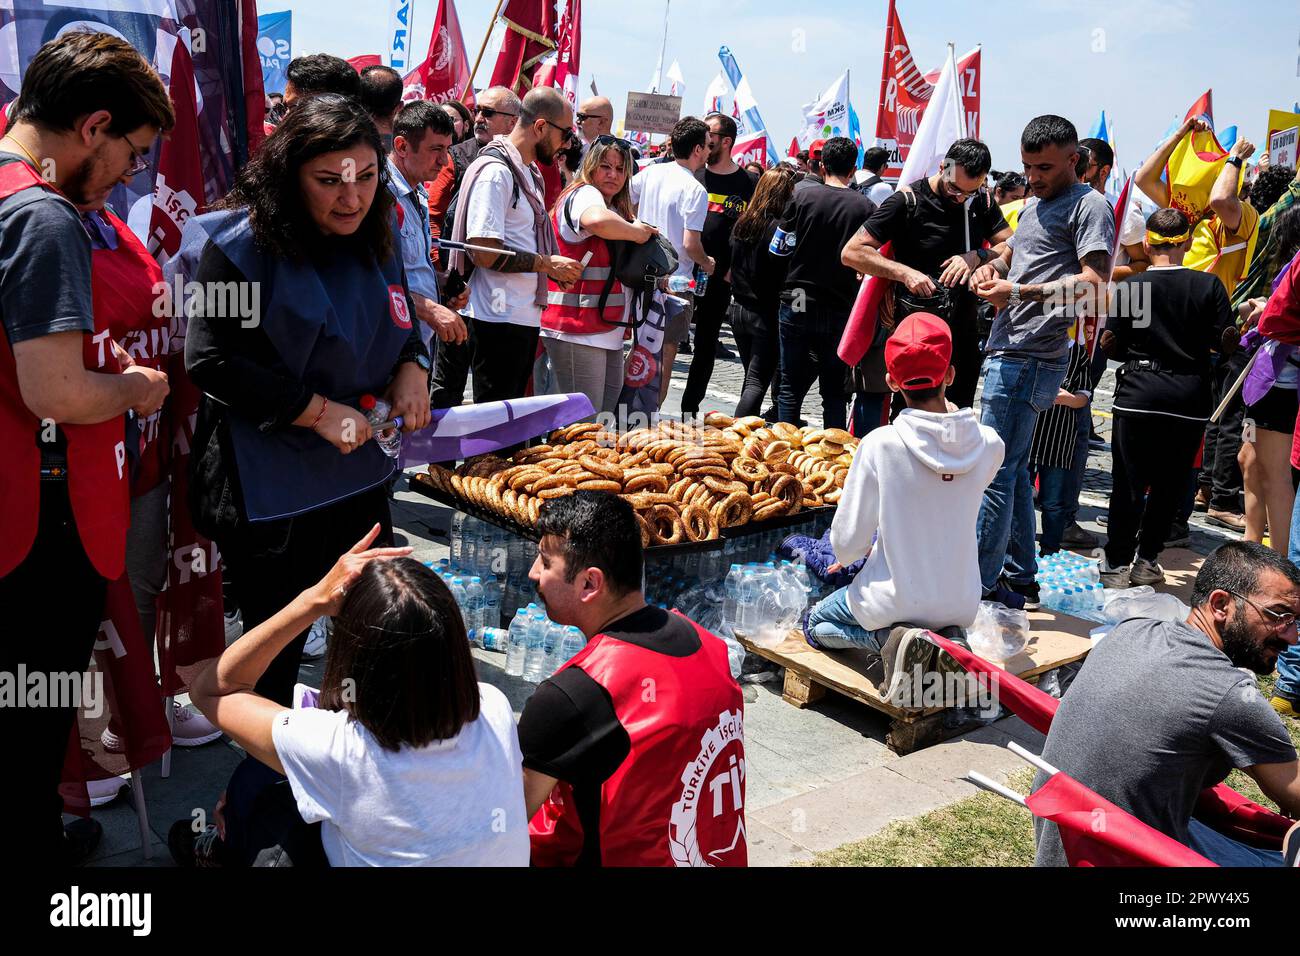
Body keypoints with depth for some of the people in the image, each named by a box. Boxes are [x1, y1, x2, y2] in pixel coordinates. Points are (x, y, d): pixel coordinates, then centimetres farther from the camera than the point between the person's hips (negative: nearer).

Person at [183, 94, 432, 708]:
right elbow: (212, 361, -18)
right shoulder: (239, 245, -16)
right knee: (277, 643, 8)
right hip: (269, 491, -7)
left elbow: (397, 324, 20)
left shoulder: (373, 239, 6)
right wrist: (318, 411, -22)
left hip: (361, 472, 7)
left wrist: (412, 369, -2)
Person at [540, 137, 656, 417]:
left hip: (609, 331, 10)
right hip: (578, 333, -10)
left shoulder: (617, 208, 23)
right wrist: (637, 232, -17)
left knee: (608, 415, 13)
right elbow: (597, 220, -35)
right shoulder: (584, 194, -9)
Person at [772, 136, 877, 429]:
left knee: (791, 387, 8)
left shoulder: (802, 197, -4)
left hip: (796, 304, 0)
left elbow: (778, 249, 1)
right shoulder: (866, 207, -4)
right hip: (839, 311, 0)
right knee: (834, 393, 9)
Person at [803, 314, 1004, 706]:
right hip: (961, 606, 4)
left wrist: (856, 552, 8)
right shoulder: (989, 444, -11)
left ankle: (890, 640, -2)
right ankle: (944, 640, 5)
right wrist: (952, 414, 15)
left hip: (893, 601, -4)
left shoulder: (880, 445, -21)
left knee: (814, 624, 26)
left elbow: (846, 544, -14)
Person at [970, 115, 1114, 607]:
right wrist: (990, 267, 8)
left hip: (1031, 358, -10)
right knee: (1013, 470, 15)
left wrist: (1019, 293, -22)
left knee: (994, 471, -10)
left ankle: (976, 586, -5)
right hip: (1007, 351, 10)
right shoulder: (1035, 204, 23)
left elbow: (1095, 281, -17)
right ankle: (1021, 579, 25)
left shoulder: (1089, 204, -6)